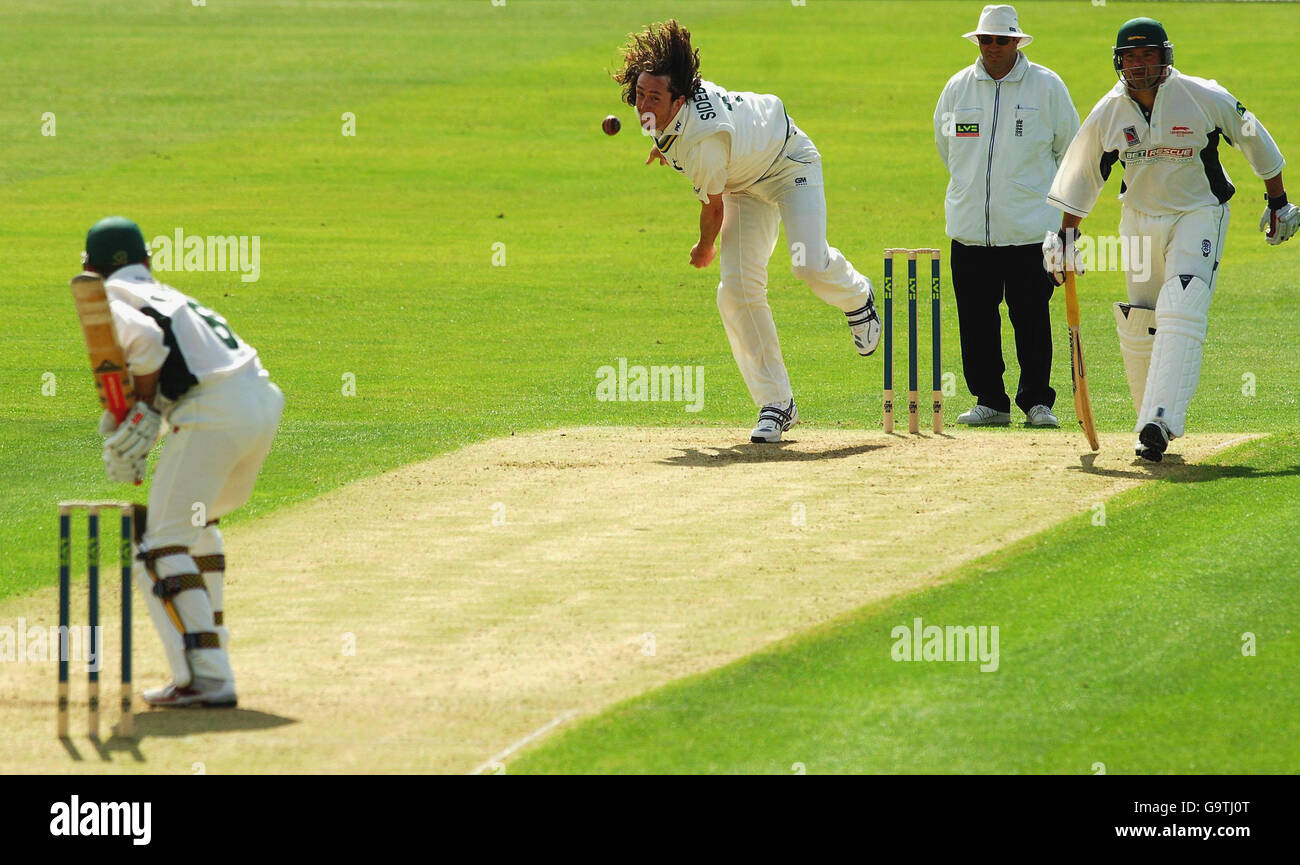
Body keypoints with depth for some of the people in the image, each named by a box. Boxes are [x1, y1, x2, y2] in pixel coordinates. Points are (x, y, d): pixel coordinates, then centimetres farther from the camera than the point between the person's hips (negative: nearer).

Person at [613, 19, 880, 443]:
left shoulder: (705, 139, -41)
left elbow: (714, 205, -23)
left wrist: (705, 249, -4)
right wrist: (667, 143, 22)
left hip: (790, 164, -8)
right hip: (747, 184, 8)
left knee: (810, 265, -27)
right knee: (737, 290, -7)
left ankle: (857, 296, 13)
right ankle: (776, 404, -1)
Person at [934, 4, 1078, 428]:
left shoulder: (1047, 86, 1)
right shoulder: (958, 87, 9)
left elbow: (1069, 148, 10)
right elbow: (945, 143, 22)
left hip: (1029, 229, -3)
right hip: (971, 227, 3)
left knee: (1031, 317, -5)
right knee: (976, 317, 2)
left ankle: (1036, 400, 4)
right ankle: (990, 401, 11)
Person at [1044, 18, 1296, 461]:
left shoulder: (1205, 99, -14)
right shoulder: (1107, 114, -5)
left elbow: (1253, 139, 1)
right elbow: (1083, 174, 9)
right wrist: (1067, 233, 6)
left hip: (1198, 217, -4)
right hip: (1139, 221, 4)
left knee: (1180, 314, -20)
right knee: (1137, 325, 4)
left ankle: (1160, 423, -29)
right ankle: (1150, 422, 20)